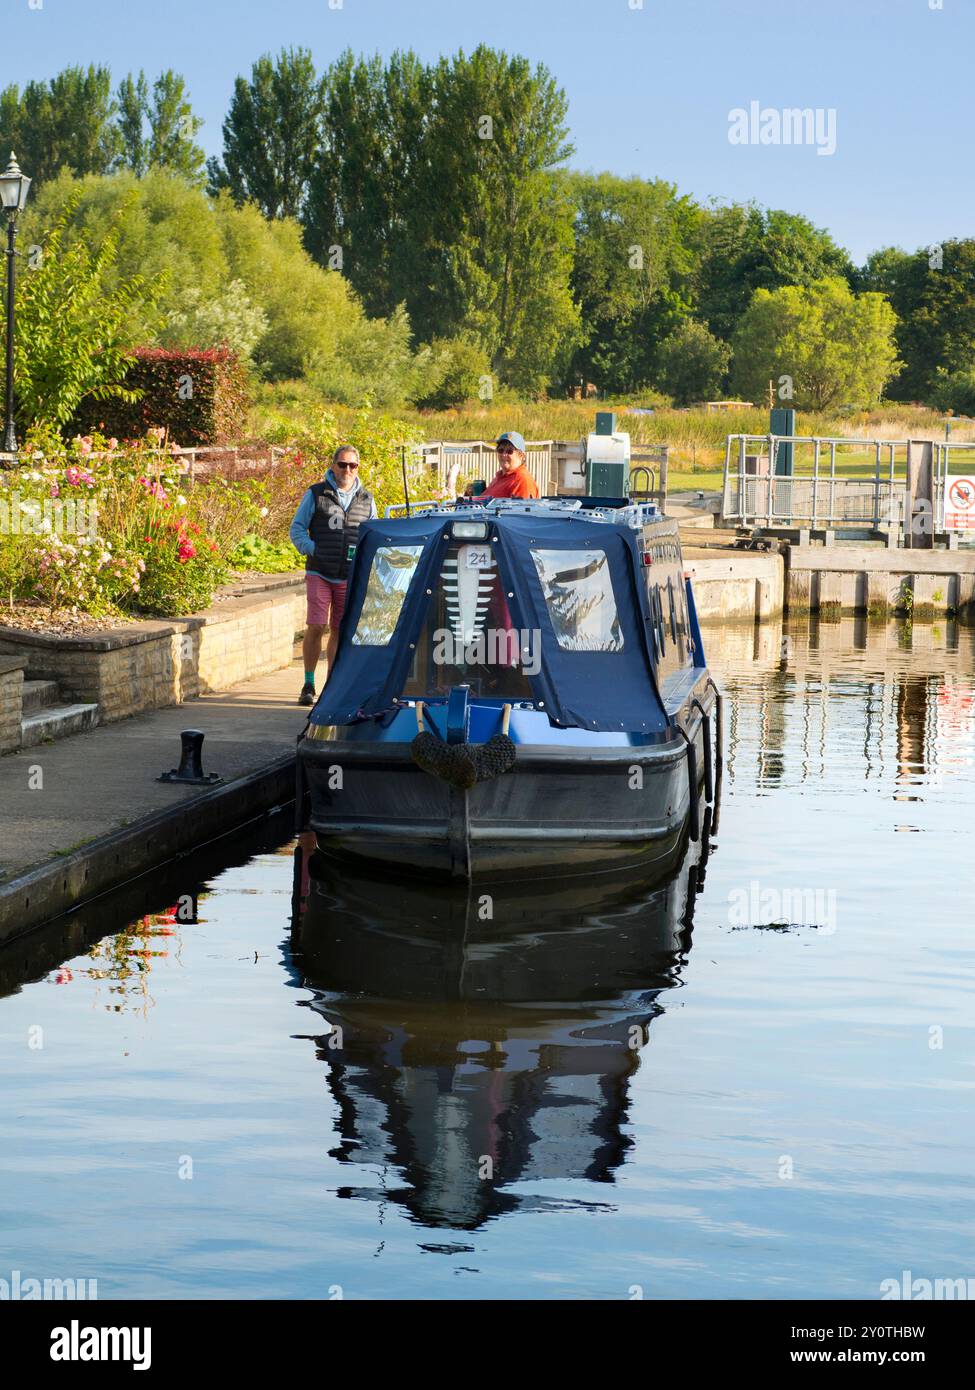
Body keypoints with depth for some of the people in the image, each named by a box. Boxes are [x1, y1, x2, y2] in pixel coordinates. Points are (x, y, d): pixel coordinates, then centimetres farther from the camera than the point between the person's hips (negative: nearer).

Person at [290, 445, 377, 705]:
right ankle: (308, 685, 2)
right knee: (315, 627, -9)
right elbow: (296, 529, 5)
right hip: (319, 573, -3)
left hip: (350, 577, 3)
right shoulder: (316, 494, 3)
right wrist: (313, 550, -10)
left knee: (339, 631, 5)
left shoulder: (366, 499, 11)